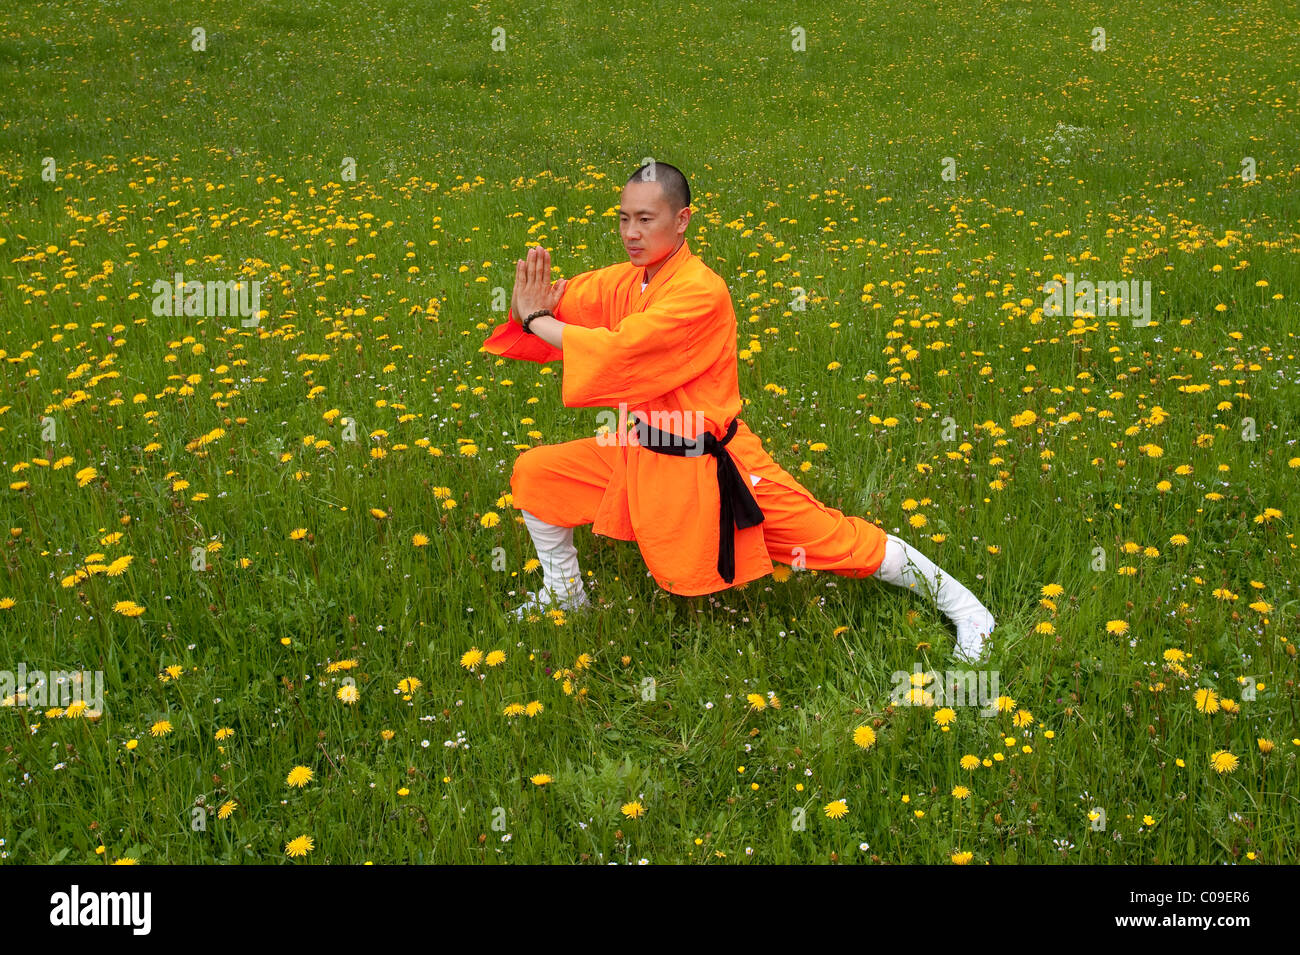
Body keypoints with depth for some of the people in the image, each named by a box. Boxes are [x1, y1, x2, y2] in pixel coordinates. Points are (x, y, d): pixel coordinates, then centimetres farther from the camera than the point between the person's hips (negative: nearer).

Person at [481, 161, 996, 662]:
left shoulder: (700, 292, -24)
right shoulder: (622, 281, 1)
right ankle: (564, 593, 30)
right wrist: (530, 304, -18)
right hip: (639, 450, 7)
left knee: (829, 537, -8)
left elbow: (618, 354, -30)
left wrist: (536, 319, -19)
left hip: (708, 465, -7)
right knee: (534, 472, 7)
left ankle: (961, 606, 9)